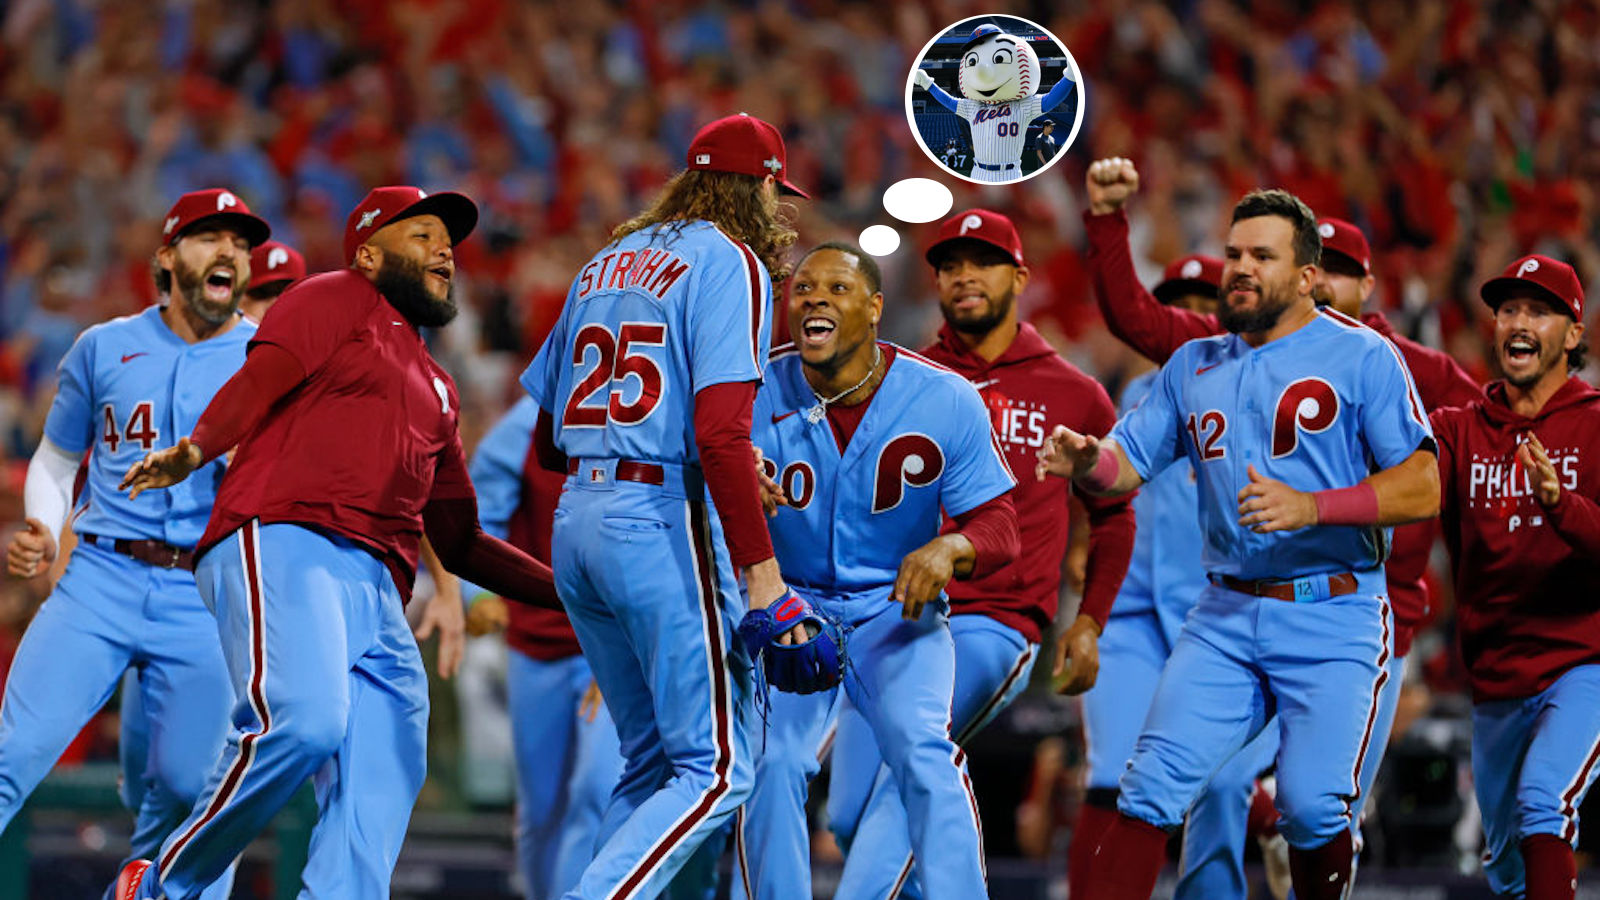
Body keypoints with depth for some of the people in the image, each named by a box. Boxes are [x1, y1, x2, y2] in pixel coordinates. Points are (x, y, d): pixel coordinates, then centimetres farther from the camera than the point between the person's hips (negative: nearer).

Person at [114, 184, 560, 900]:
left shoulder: (436, 390, 36)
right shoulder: (336, 302, 14)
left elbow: (460, 542, 37)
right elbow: (260, 380, -6)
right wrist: (194, 452, -23)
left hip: (380, 597, 8)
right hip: (281, 542, -8)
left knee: (379, 790, -8)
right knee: (302, 721, -30)